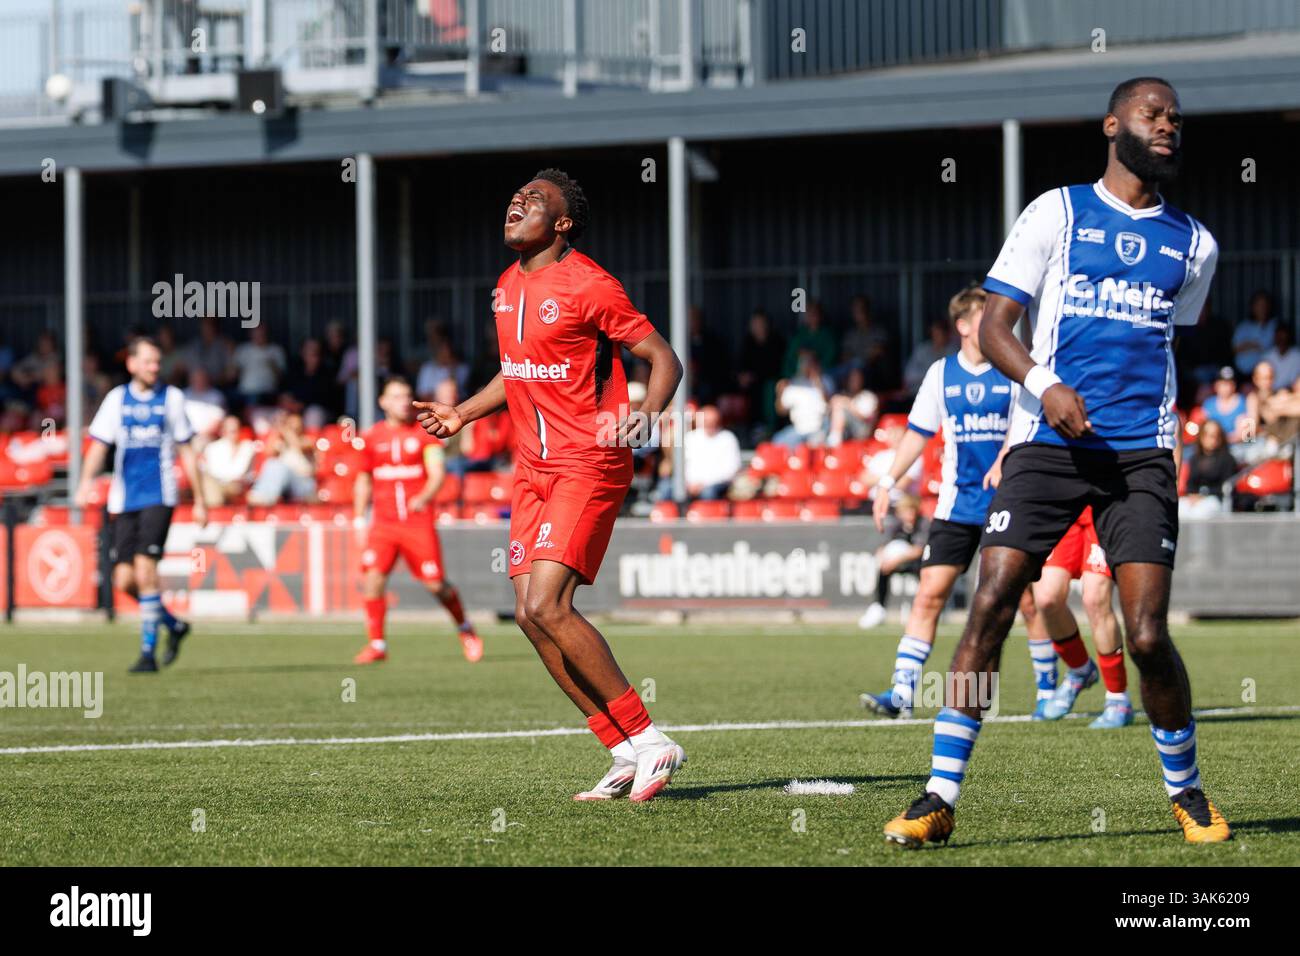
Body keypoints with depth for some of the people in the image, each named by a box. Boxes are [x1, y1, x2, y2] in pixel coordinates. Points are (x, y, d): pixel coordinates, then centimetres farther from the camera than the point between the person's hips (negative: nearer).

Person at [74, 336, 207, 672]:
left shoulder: (171, 397, 5)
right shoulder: (117, 399, 9)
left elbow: (186, 452, 9)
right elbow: (99, 445, 6)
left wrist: (200, 501, 7)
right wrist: (86, 481, -13)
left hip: (158, 496, -3)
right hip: (123, 500, 3)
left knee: (145, 570, -17)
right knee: (124, 580, 0)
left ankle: (148, 651, -10)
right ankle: (174, 625, 24)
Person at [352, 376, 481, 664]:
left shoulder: (424, 433, 1)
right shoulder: (371, 437, 8)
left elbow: (437, 472, -7)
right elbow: (363, 481, 19)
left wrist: (424, 497, -27)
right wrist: (359, 520, 14)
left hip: (418, 520, -2)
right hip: (383, 522, 2)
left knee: (436, 584, -2)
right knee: (373, 577, -16)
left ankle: (464, 628, 25)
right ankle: (376, 644, -7)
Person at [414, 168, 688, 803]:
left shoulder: (587, 286, -12)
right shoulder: (508, 287, 13)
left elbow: (663, 358, -10)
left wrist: (647, 415, -27)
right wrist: (461, 414, 30)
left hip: (589, 464, -9)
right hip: (534, 466, 9)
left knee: (546, 605, -19)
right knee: (531, 615, 1)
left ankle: (648, 741, -10)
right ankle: (626, 755, 8)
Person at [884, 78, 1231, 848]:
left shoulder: (1193, 244, 15)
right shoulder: (1056, 214, 6)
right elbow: (995, 327, 1)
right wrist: (1043, 386, -16)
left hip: (1141, 450, 1)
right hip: (1049, 441, -1)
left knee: (1148, 635, -10)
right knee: (990, 608, -12)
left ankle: (1187, 790, 12)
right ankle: (940, 797, -5)